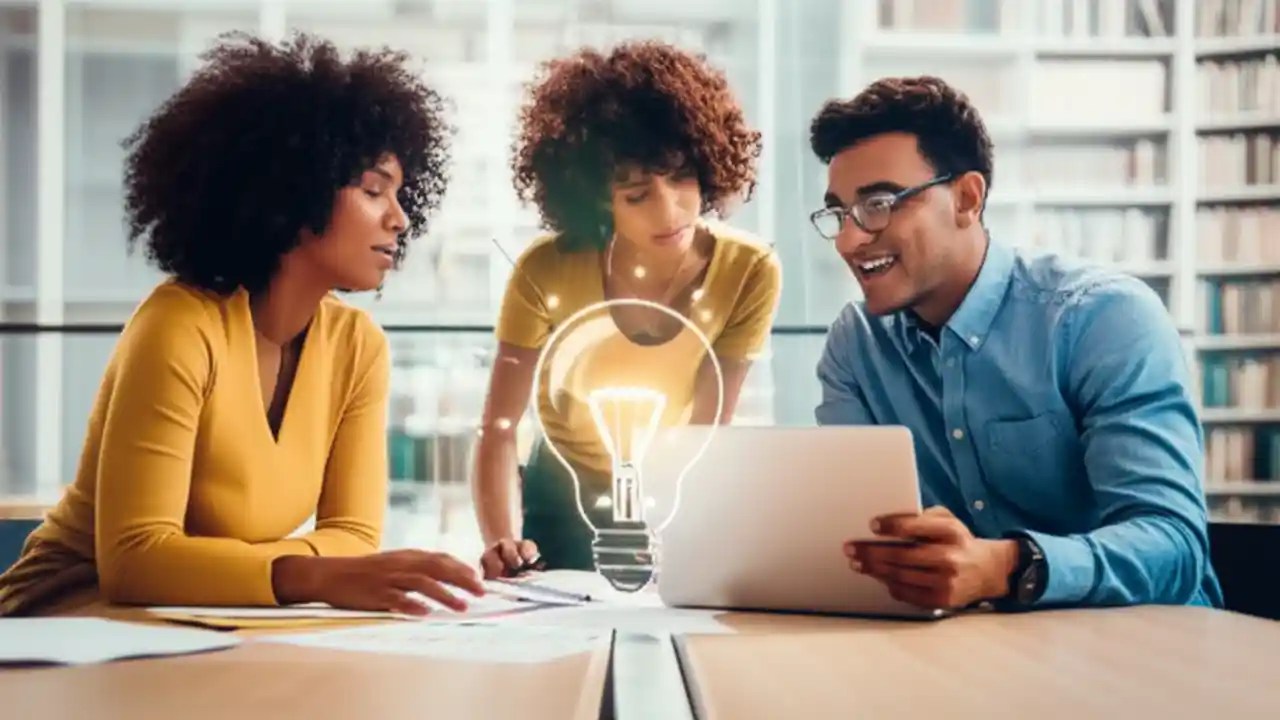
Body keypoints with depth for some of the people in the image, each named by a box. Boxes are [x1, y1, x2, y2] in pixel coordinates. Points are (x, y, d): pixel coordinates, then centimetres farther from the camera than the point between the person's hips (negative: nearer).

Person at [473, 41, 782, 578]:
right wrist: (502, 539, -36)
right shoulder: (546, 271, -21)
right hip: (561, 502, -1)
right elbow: (499, 428, -19)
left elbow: (708, 433, -17)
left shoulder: (750, 272, -19)